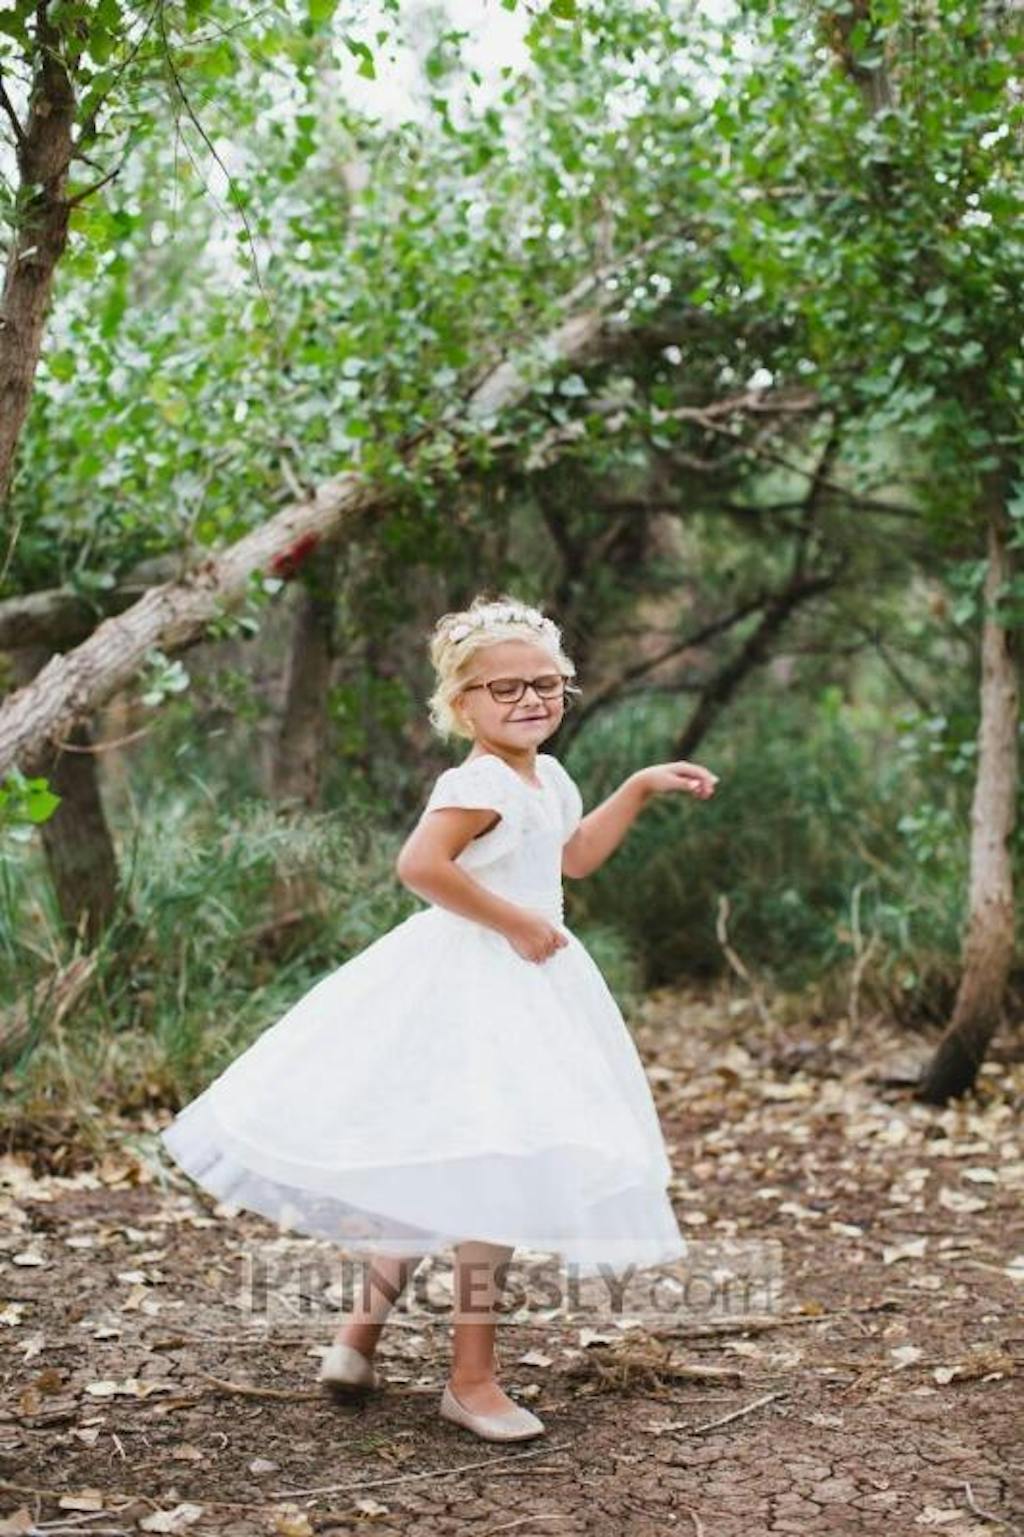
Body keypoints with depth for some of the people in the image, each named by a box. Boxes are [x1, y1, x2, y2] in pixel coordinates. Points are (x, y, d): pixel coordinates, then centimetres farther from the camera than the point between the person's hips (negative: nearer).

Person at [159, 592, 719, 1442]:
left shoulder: (548, 779, 12)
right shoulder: (480, 783, -18)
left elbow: (573, 856, 29)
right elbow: (419, 863, -31)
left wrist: (642, 787, 24)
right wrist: (515, 922, -24)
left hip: (526, 990, 10)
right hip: (472, 992, -10)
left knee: (435, 1175, 16)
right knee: (491, 1174, -7)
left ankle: (363, 1330, 27)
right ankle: (472, 1375, 4)